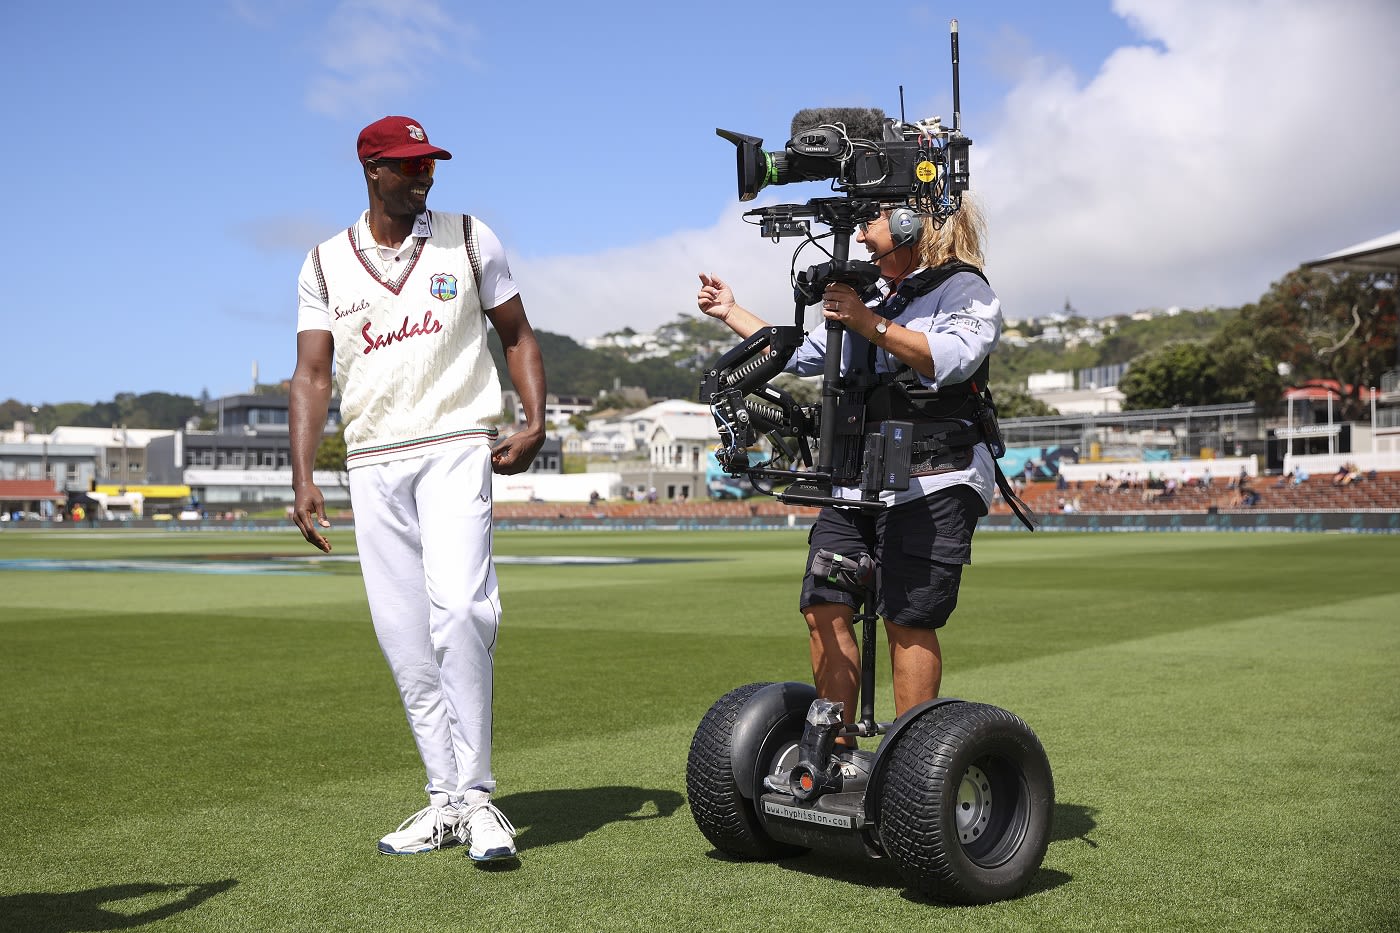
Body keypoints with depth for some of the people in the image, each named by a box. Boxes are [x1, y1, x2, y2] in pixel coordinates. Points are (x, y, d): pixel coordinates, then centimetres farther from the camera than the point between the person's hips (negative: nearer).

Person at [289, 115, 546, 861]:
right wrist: (303, 478, -5)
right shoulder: (325, 265, 11)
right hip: (372, 464, 3)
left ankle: (475, 797, -12)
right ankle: (445, 802, 10)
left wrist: (534, 423, -6)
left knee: (457, 610, -20)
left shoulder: (469, 240, 8)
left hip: (456, 447, -2)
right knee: (404, 637, 2)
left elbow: (517, 335, 11)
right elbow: (312, 375, 7)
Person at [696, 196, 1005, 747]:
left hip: (931, 484, -7)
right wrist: (730, 312, 36)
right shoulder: (874, 296, 26)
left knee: (908, 622, -8)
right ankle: (836, 751, 10)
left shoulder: (965, 289, 3)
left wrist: (869, 323, -20)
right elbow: (799, 355, 35)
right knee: (824, 610, 0)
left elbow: (952, 358, -18)